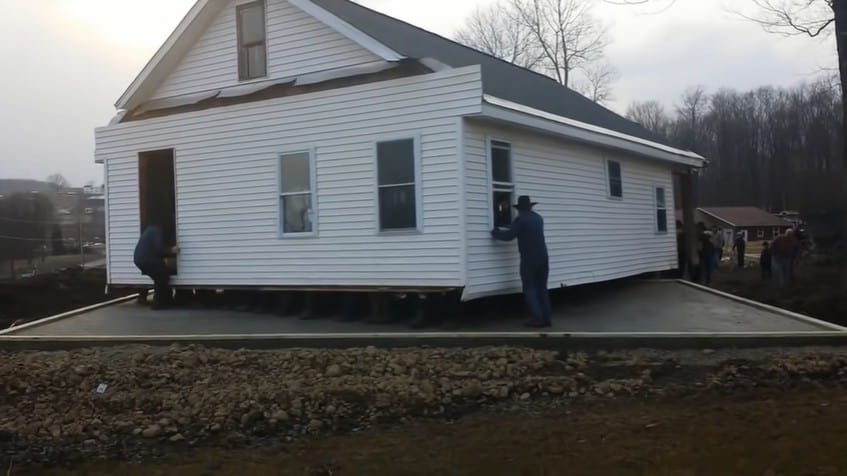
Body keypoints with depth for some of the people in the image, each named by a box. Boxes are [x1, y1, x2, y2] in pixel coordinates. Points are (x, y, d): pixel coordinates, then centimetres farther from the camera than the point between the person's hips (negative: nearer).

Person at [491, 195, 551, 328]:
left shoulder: (521, 219, -8)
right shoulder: (538, 218, 15)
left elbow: (509, 236, -12)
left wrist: (495, 233, 6)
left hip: (529, 259, -6)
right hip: (543, 257, 6)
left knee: (530, 289, 0)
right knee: (542, 288, 12)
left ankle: (538, 318, -6)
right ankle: (546, 318, 9)